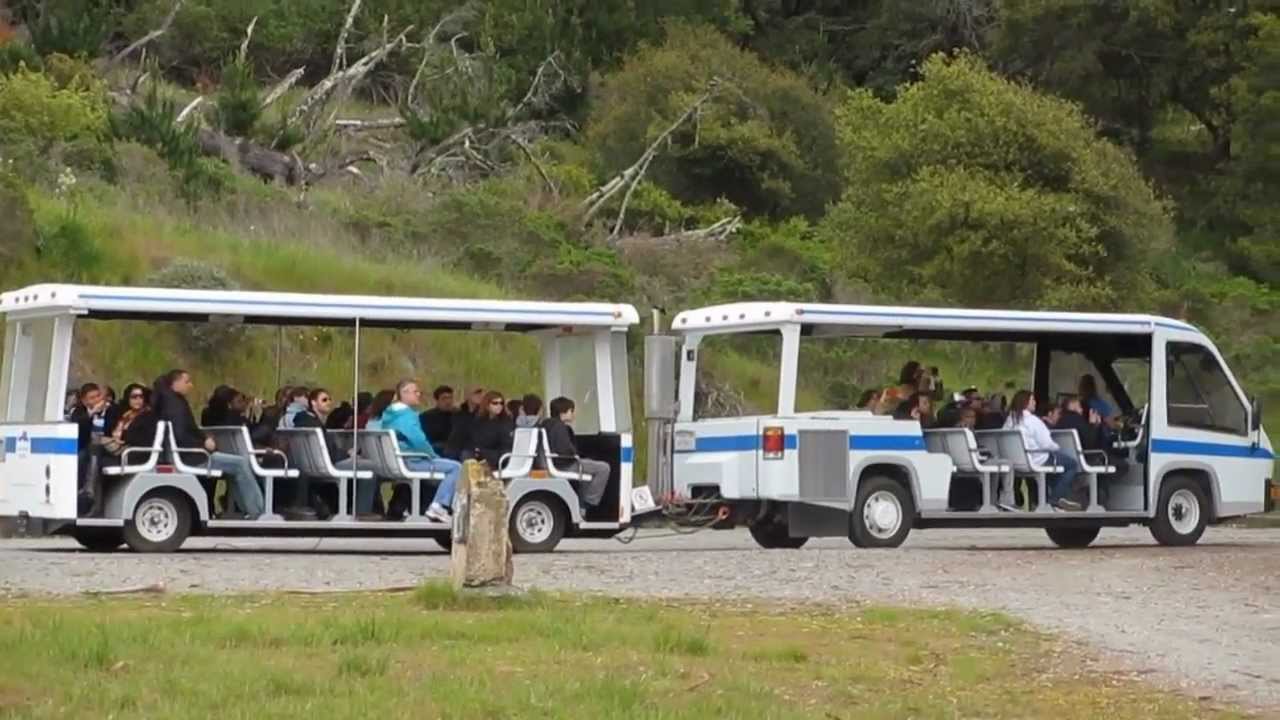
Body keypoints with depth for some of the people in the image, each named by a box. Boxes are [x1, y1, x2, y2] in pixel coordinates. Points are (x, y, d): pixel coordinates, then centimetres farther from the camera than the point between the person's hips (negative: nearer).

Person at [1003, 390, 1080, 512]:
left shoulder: (1009, 421, 3)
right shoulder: (1032, 420, -18)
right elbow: (1046, 444, -17)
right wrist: (1057, 447, 5)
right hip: (1037, 461, -8)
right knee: (1073, 464, 4)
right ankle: (1056, 498, 3)